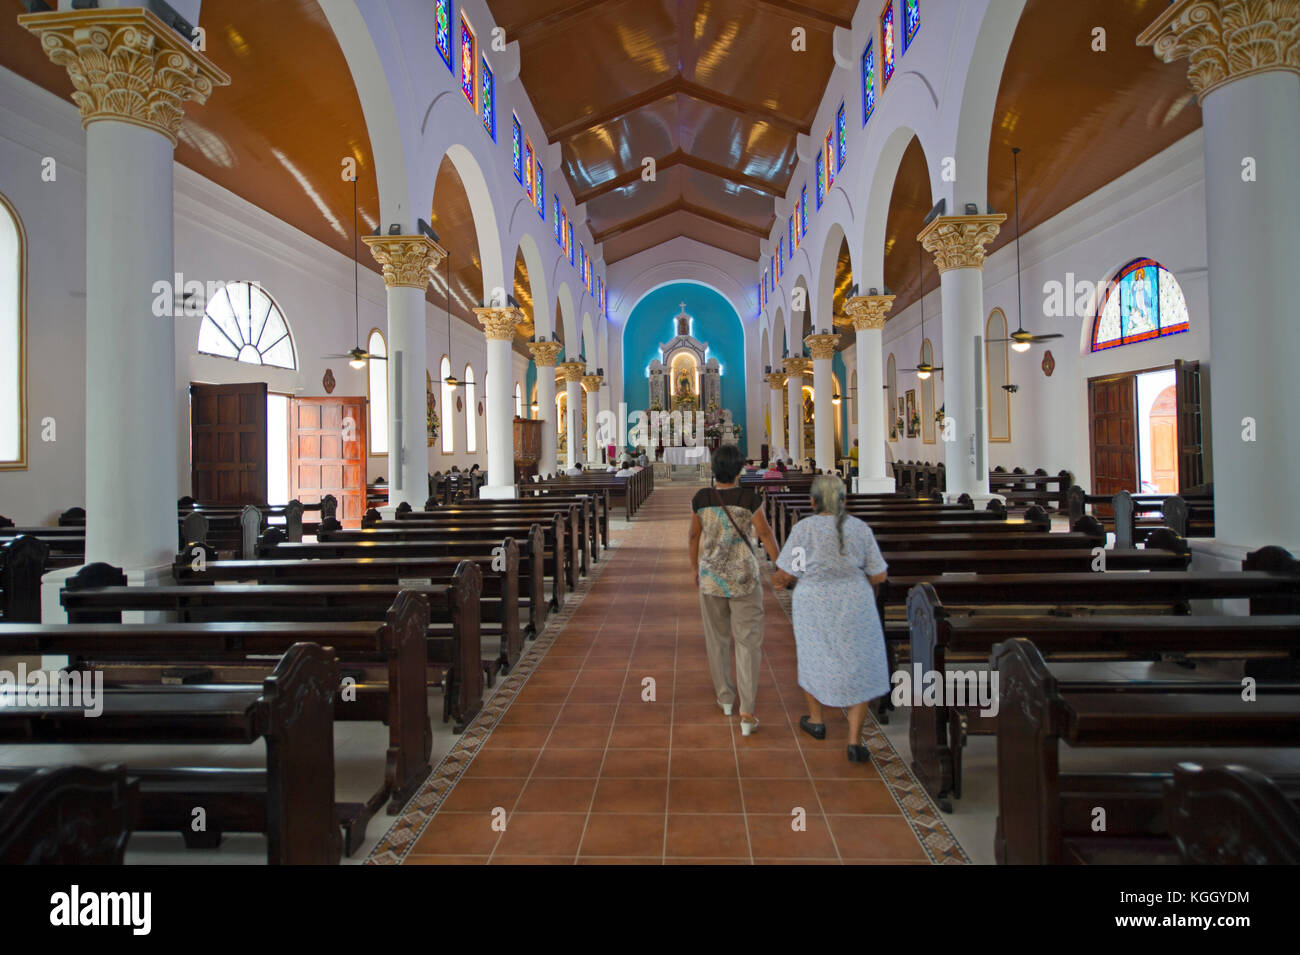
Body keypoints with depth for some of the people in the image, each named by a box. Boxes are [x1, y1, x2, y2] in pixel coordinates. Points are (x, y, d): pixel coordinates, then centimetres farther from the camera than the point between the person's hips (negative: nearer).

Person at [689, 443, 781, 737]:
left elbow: (695, 536, 5)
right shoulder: (749, 498, -13)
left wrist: (694, 568, 19)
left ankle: (725, 696, 34)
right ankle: (746, 712, 0)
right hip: (744, 577, -2)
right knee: (748, 643, 5)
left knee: (716, 638, 20)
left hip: (711, 577, 2)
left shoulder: (701, 498, -6)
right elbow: (766, 534, -8)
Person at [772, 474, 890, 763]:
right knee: (858, 670, 12)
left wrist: (779, 580, 12)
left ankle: (816, 720, 37)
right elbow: (879, 575, -2)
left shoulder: (803, 529, -13)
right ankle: (855, 741, 9)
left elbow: (785, 573, -11)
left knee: (811, 657, 23)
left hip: (814, 606, 0)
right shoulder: (860, 529, -7)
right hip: (854, 606, 1)